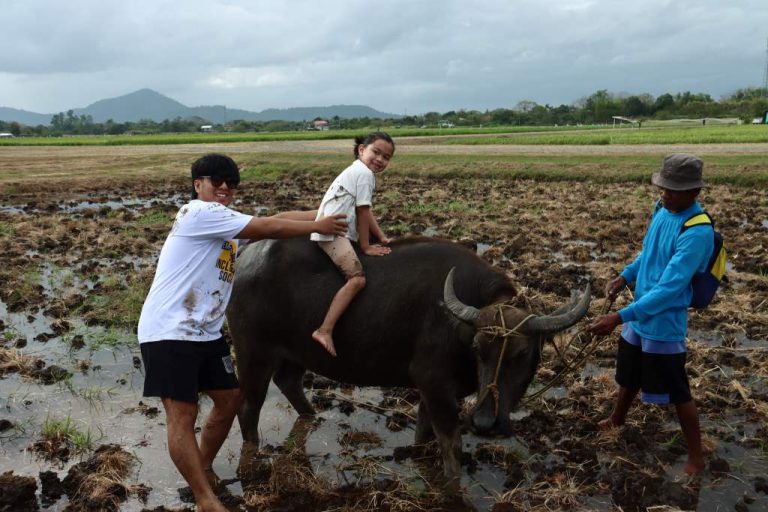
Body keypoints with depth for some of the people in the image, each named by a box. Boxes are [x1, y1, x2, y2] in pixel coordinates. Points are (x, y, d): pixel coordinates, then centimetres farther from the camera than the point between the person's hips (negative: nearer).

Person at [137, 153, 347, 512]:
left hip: (205, 333, 10)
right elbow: (270, 228, -12)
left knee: (229, 399, 15)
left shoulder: (226, 222, 16)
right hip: (168, 332, -10)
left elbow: (276, 218, 13)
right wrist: (318, 226, -2)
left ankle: (203, 470, 34)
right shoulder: (199, 212, -13)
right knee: (183, 415, -8)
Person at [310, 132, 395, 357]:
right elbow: (363, 213, -8)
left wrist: (382, 239, 16)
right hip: (333, 232, -11)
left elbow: (365, 212, 22)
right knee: (357, 278, -22)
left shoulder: (355, 171, 25)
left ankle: (325, 328, 13)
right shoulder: (364, 173, -6)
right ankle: (324, 331, -28)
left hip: (335, 232, 11)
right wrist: (366, 246, -4)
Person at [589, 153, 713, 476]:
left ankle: (696, 459, 25)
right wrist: (626, 276, 3)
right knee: (630, 376, 27)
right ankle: (616, 421, 51)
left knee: (677, 394, 7)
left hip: (664, 325, -8)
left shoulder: (697, 232, -28)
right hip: (639, 317, 8)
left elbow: (669, 288, -31)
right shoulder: (663, 209, -1)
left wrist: (619, 317, -34)